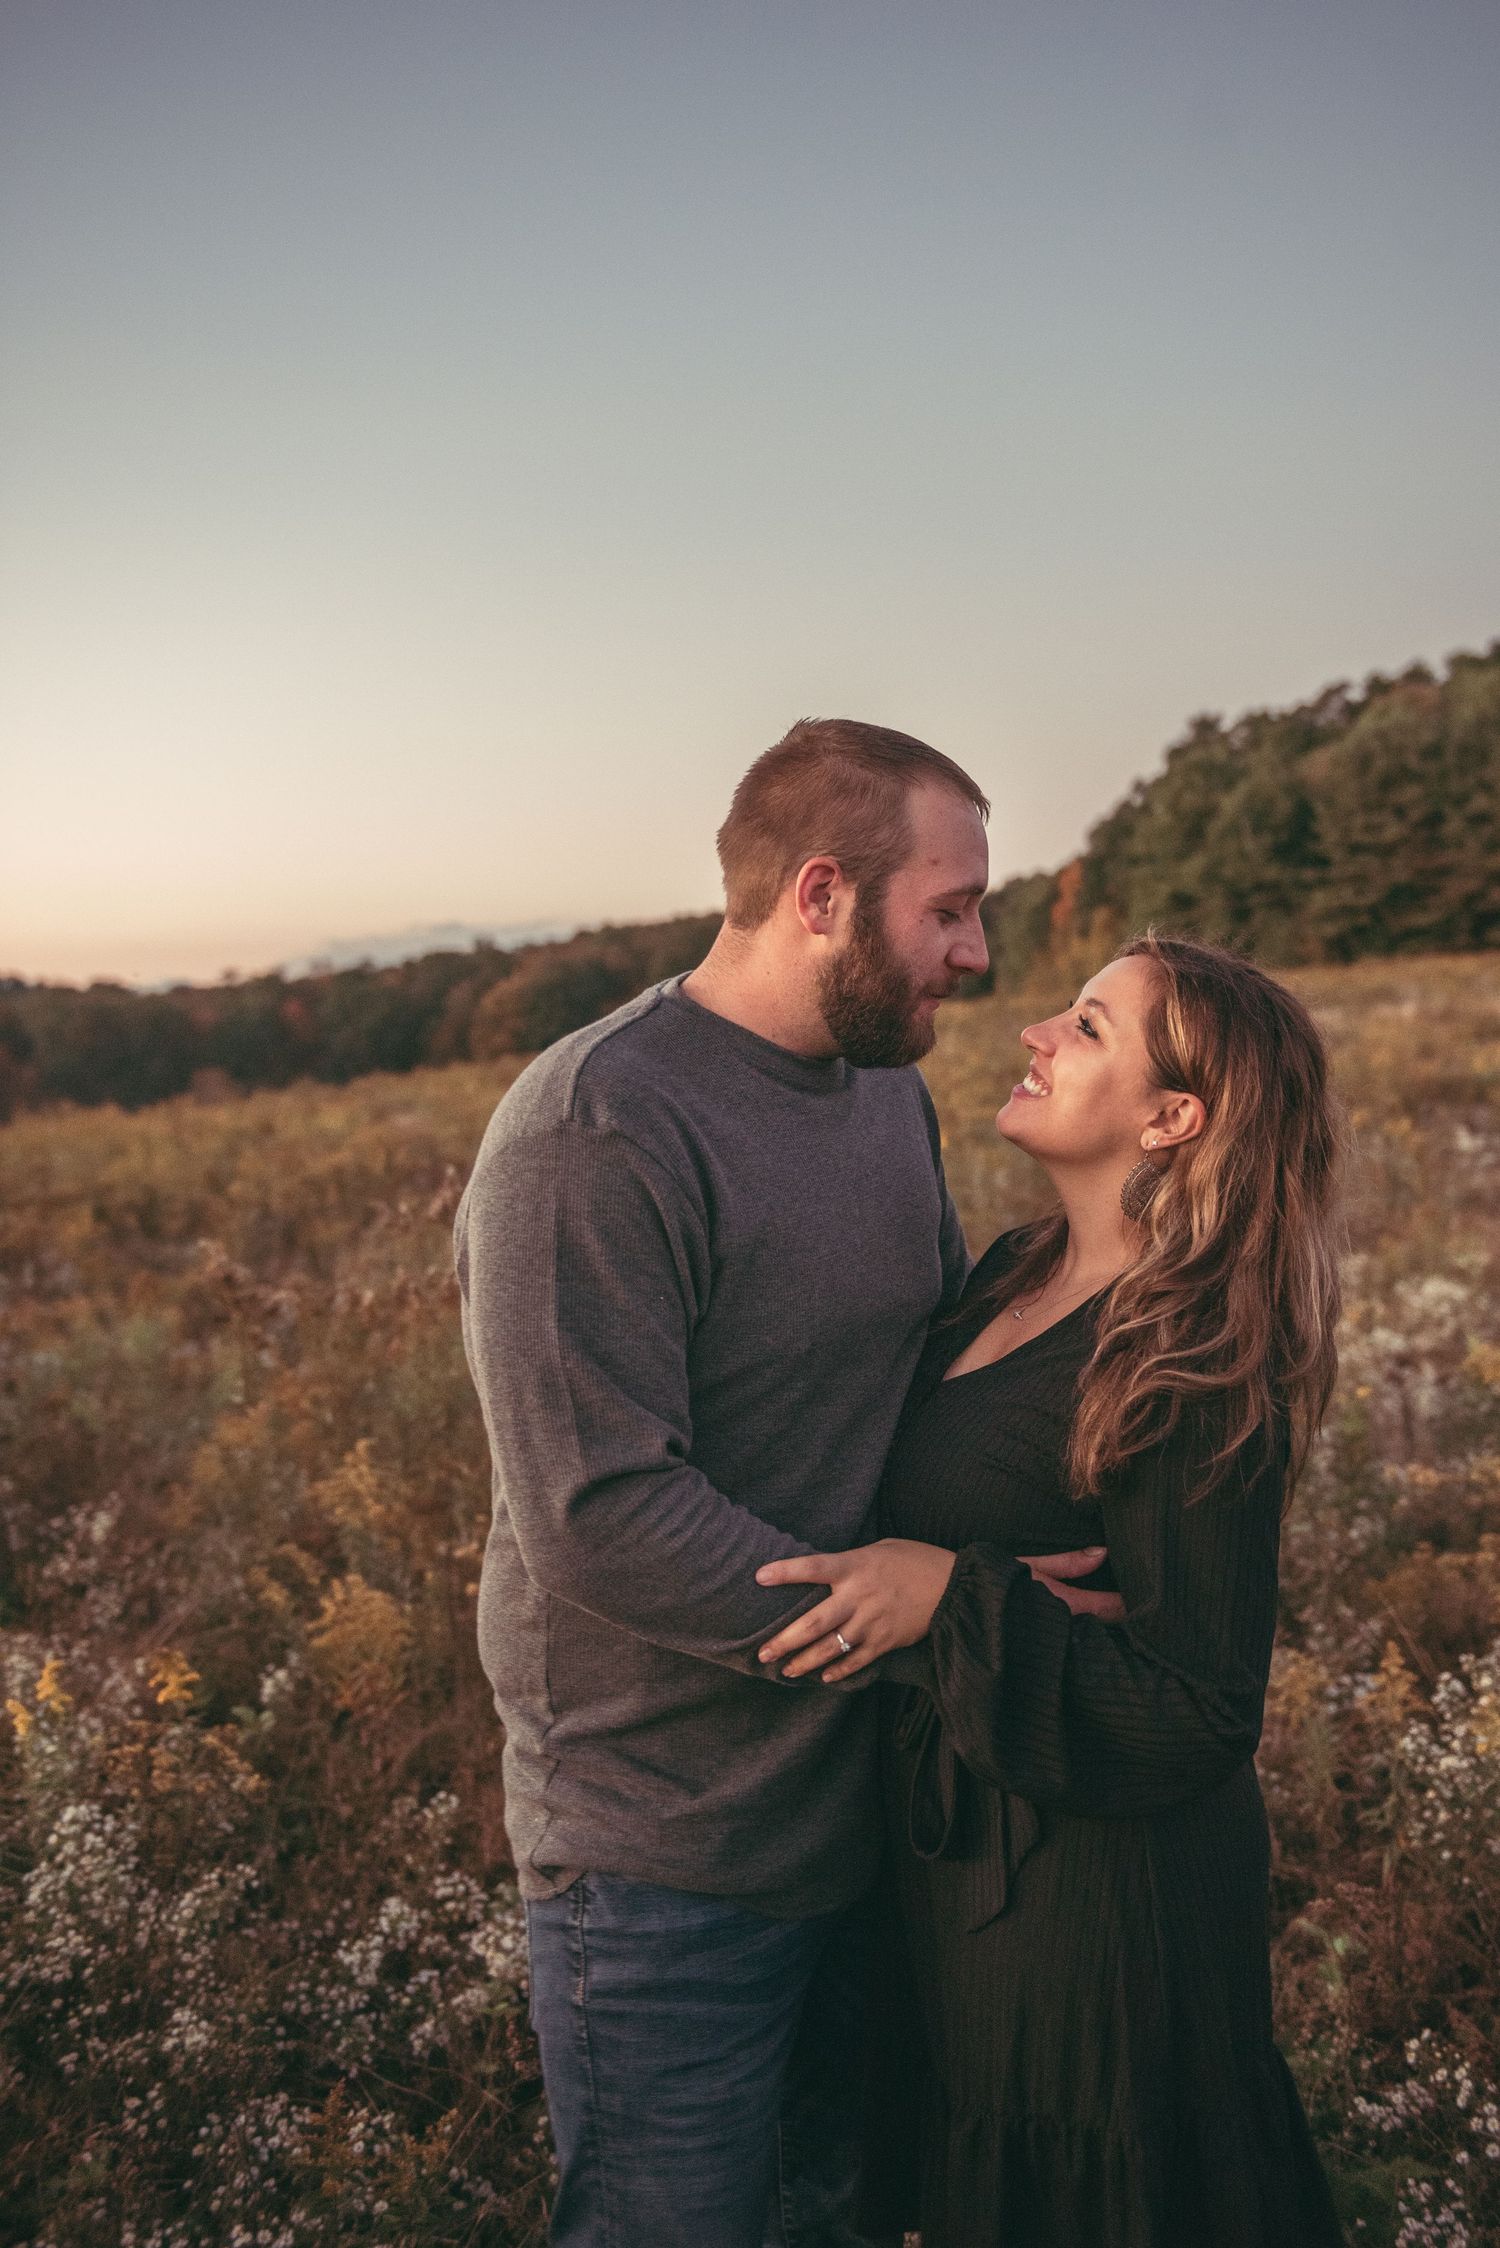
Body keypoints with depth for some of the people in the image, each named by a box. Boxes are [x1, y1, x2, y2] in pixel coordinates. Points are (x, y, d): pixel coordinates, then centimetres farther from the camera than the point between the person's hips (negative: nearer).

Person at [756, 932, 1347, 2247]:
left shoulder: (1189, 1377, -26)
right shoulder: (1013, 1278, 0)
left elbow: (1199, 1720, -24)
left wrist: (951, 1595, -29)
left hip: (1088, 1894, -8)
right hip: (968, 1849, 8)